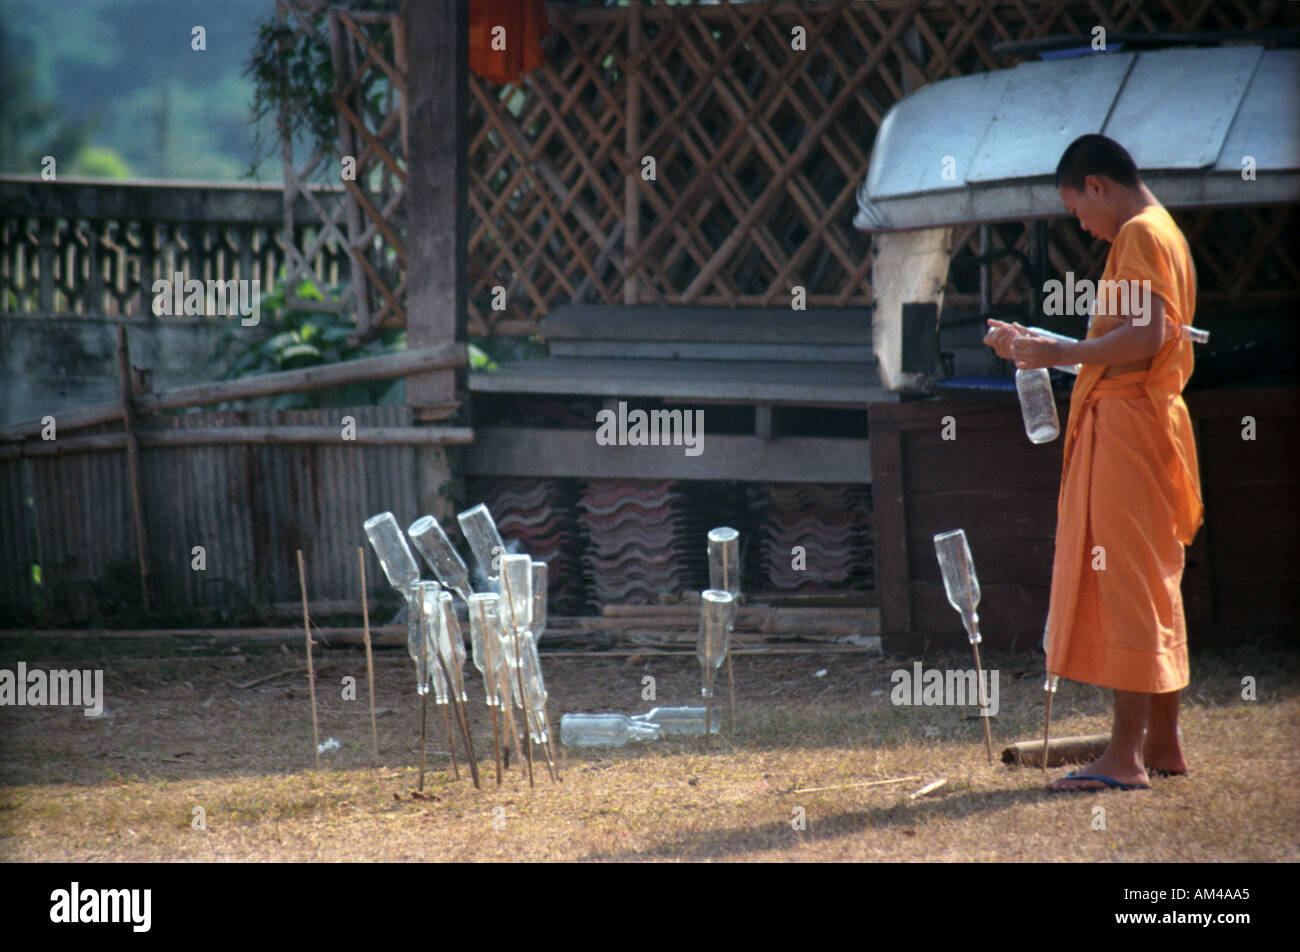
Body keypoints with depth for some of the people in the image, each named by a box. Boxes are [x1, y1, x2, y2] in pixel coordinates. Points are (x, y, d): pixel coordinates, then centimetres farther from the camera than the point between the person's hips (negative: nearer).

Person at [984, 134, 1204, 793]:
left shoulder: (1139, 234, -11)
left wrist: (1061, 354, -19)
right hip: (1150, 420, 11)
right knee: (1154, 589, 13)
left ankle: (1125, 756, -13)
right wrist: (1041, 347, 20)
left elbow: (1146, 335, -24)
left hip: (1126, 423, -11)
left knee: (1125, 588, -11)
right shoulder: (1162, 233, 20)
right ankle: (1162, 744, 17)